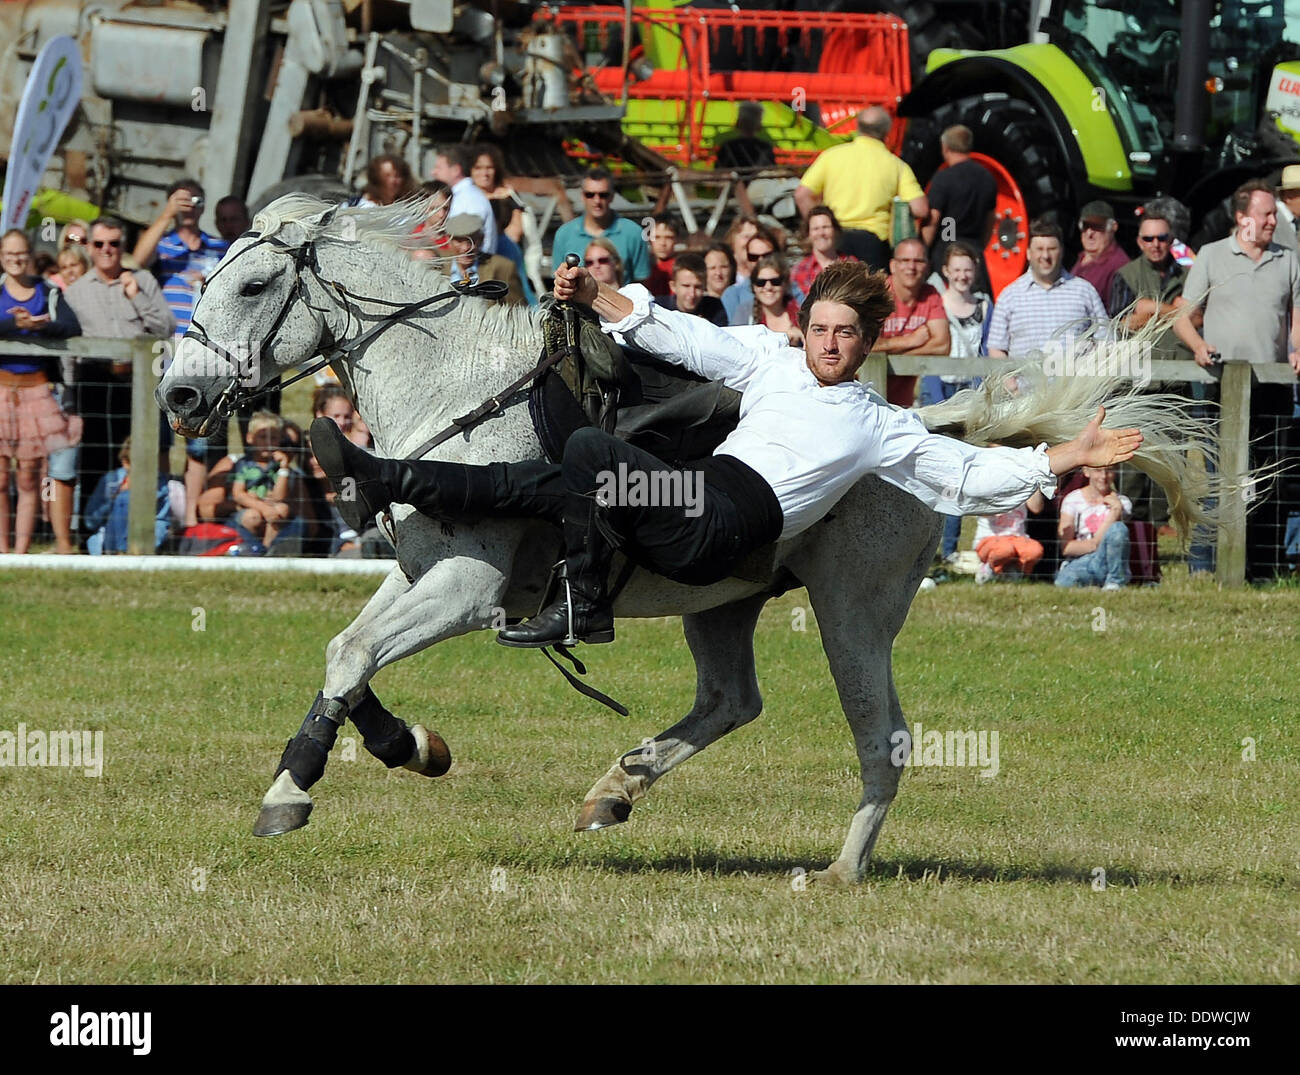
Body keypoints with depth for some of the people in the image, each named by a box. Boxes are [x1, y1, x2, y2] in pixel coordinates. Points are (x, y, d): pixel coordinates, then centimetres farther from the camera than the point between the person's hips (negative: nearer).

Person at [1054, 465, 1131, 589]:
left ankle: (1115, 582, -16)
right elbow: (1065, 547, -2)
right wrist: (1096, 544, -13)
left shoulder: (1121, 502, 5)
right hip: (1078, 564, -2)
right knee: (1065, 581, -41)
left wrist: (1116, 511, -18)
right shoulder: (1073, 500, 5)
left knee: (1118, 528, -30)